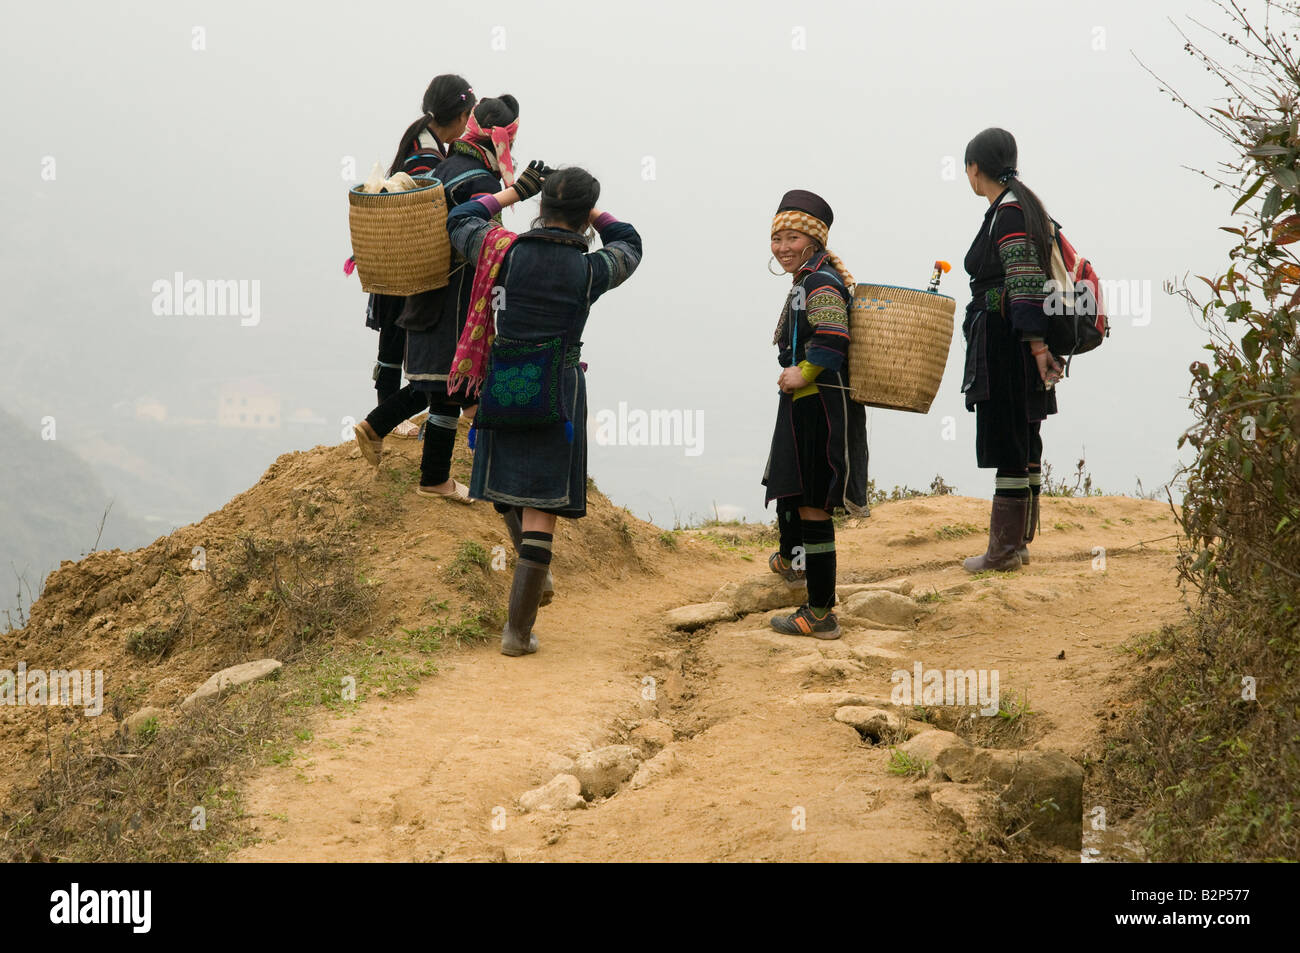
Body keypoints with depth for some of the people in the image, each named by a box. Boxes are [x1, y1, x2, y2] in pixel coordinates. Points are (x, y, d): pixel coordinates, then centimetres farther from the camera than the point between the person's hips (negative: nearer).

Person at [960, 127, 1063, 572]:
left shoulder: (1008, 211, -14)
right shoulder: (1023, 206, 16)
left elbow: (1026, 282, -21)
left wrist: (1036, 344, -25)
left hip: (1006, 342, -10)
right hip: (1021, 343, 10)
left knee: (1009, 441, -6)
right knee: (1024, 442, 12)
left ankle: (1004, 550, -4)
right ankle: (1018, 543, 18)